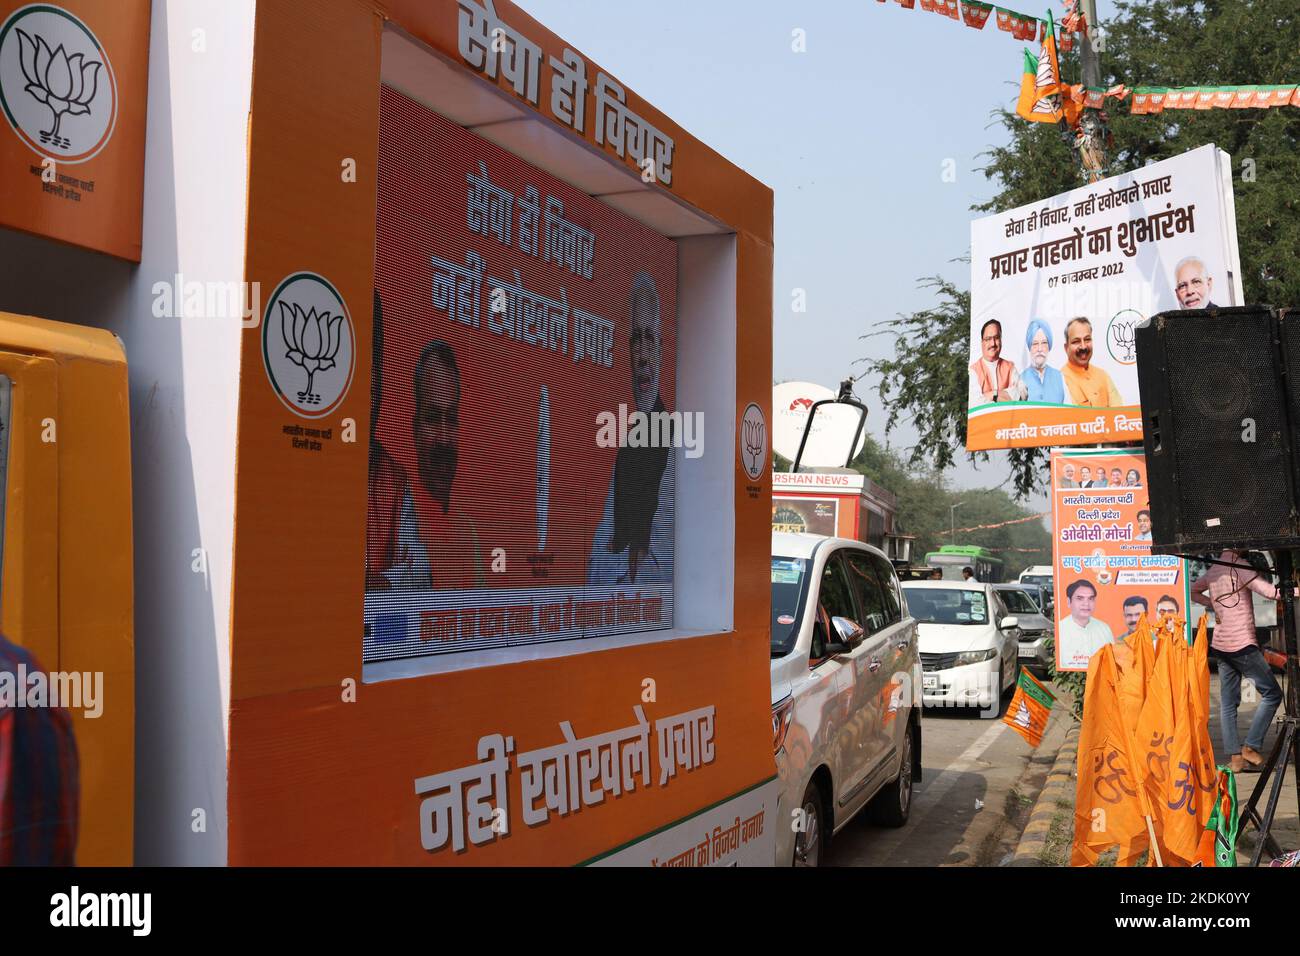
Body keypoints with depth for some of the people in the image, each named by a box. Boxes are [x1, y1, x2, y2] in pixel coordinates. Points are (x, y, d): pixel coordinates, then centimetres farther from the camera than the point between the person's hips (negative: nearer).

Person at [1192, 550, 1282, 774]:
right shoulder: (1239, 566, -11)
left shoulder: (1213, 570, 13)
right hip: (1242, 645, -8)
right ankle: (1251, 746, -1)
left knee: (1228, 703, 7)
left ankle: (1235, 756, 6)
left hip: (1221, 646, 8)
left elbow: (1193, 591, 28)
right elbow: (1268, 591, -21)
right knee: (1272, 693, 2)